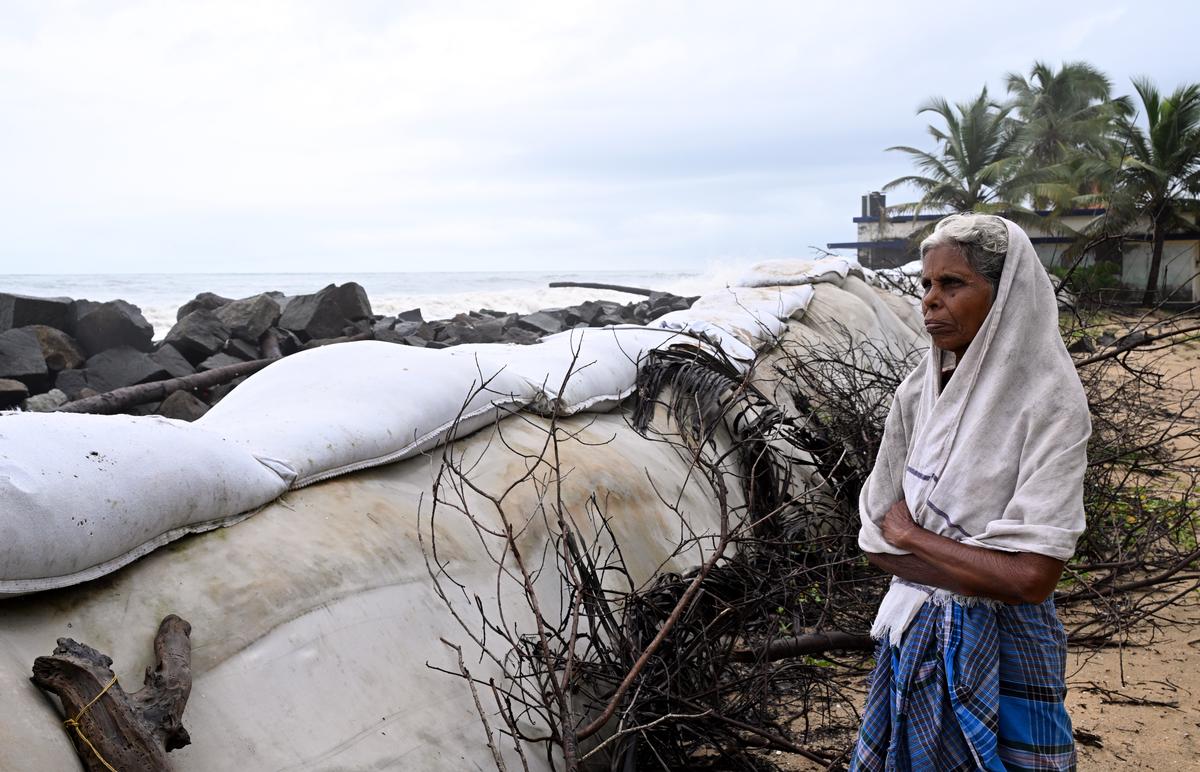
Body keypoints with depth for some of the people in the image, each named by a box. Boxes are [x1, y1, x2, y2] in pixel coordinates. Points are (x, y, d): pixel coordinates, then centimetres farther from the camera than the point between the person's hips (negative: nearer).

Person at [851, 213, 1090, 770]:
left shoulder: (1050, 405, -18)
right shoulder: (917, 394, -5)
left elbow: (1032, 578, -25)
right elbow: (875, 539, -4)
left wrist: (910, 534, -15)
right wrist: (981, 574, -17)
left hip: (1002, 654, -4)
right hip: (916, 638, 4)